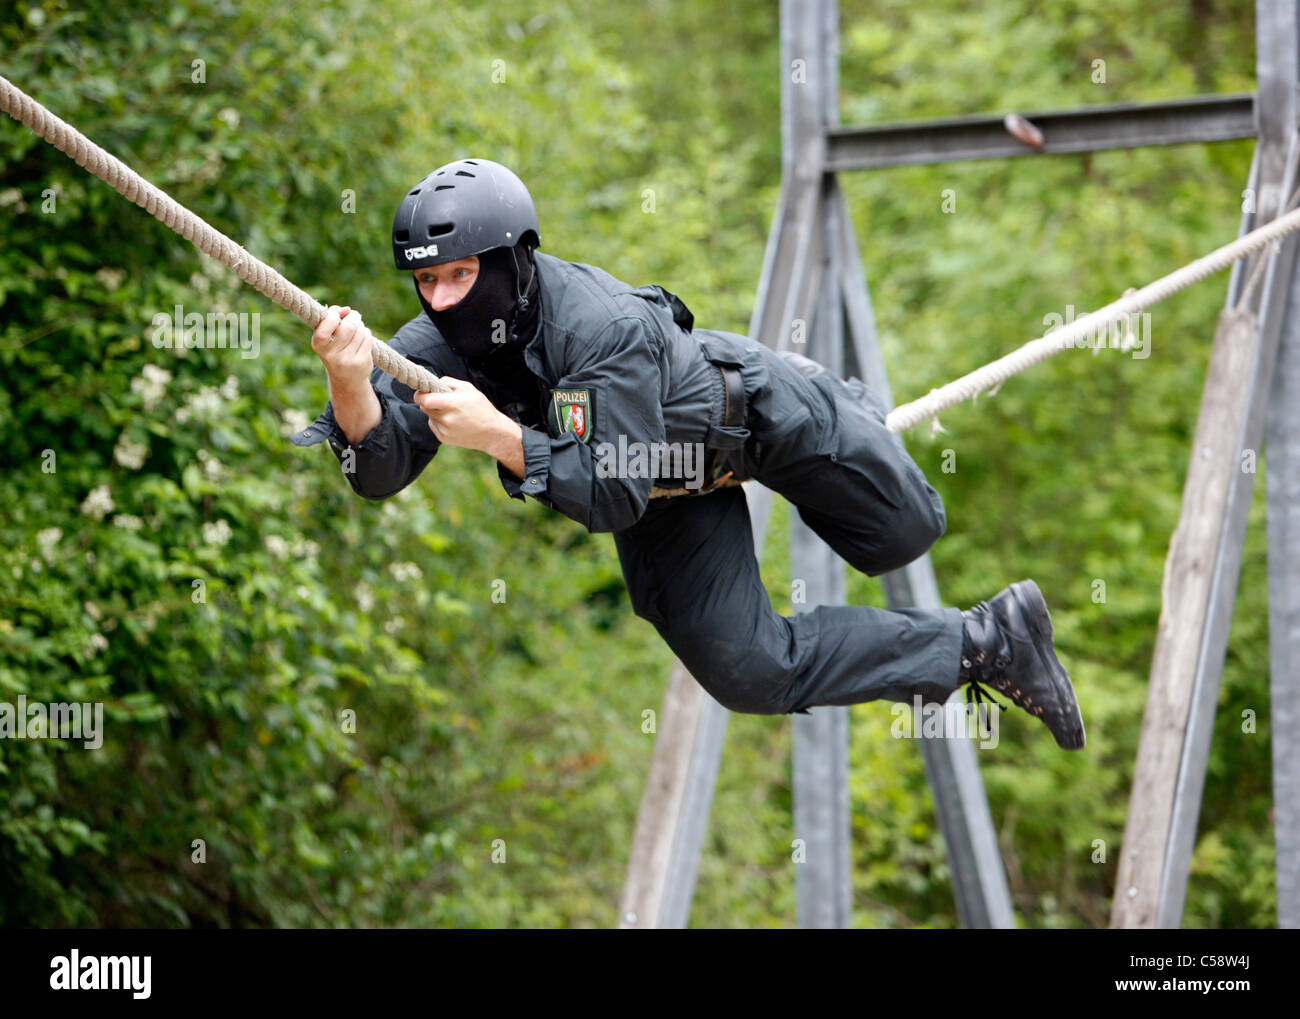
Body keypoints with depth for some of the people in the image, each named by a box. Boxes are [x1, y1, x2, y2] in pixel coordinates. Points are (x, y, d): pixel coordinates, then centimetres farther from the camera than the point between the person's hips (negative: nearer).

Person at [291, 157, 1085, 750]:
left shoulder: (603, 326, -42)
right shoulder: (440, 348, -26)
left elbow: (613, 493, -43)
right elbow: (377, 469, -35)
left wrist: (497, 435, -53)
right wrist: (353, 389, -56)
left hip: (756, 413, -5)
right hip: (674, 497, 5)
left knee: (903, 536, 13)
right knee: (747, 676, 0)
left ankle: (856, 408, 49)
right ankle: (982, 644, 20)